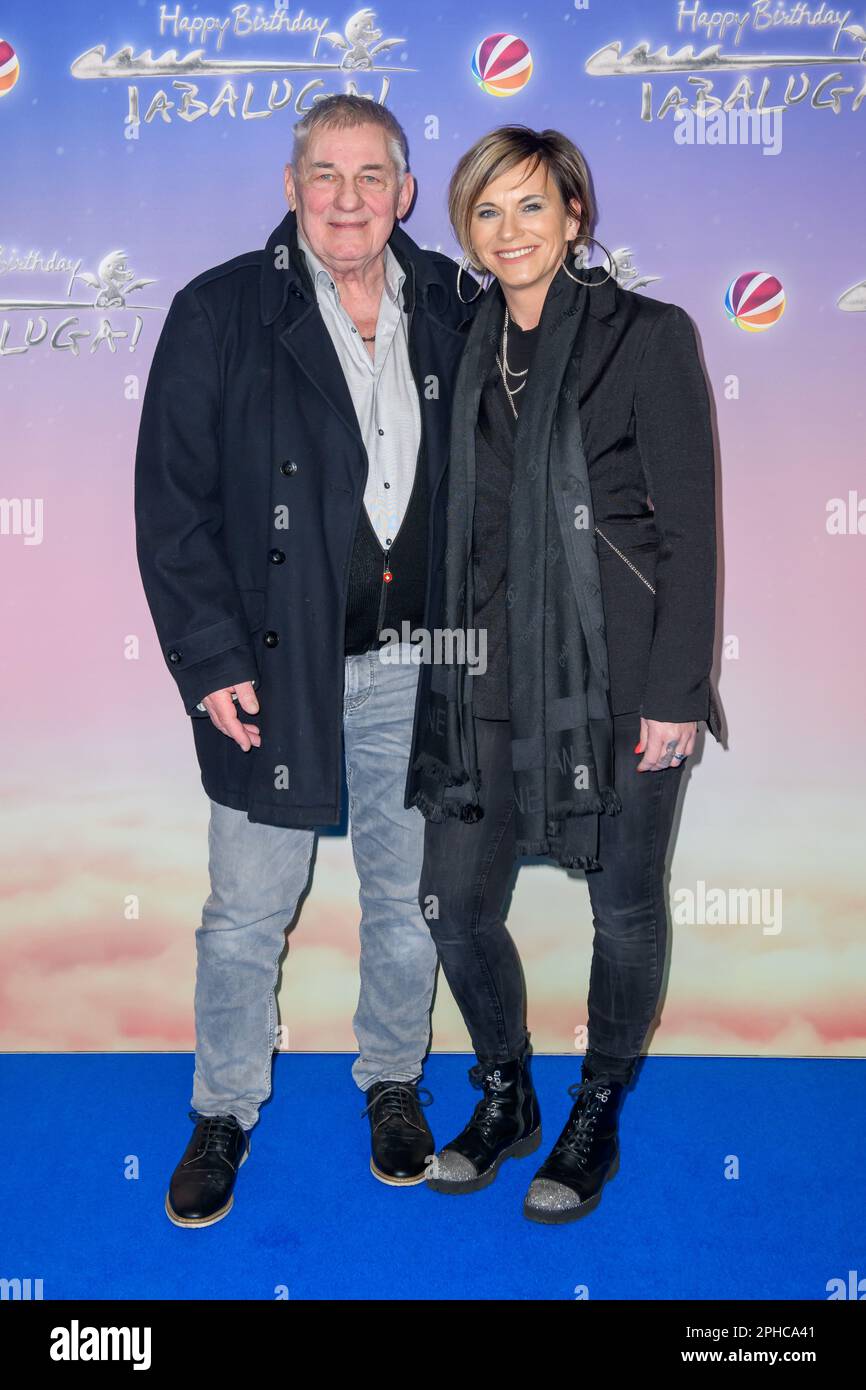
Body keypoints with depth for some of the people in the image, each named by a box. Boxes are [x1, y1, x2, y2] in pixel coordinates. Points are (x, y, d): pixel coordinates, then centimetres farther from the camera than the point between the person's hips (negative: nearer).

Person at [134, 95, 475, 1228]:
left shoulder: (450, 309, 5)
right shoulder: (220, 313, -4)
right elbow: (172, 503, -5)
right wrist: (210, 661, -11)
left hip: (413, 669, 3)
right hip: (274, 667, -2)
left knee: (406, 899, 16)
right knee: (246, 915, 9)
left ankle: (393, 1081, 40)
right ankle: (225, 1111, 33)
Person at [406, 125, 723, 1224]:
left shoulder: (649, 337, -4)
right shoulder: (468, 347, 10)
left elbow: (691, 528, -6)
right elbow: (461, 524, 14)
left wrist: (676, 692, -11)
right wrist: (445, 658, 11)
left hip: (620, 673, -4)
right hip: (495, 676, 5)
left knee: (624, 906, 8)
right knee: (454, 898, 6)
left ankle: (596, 1118, 31)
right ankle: (505, 1098, 32)